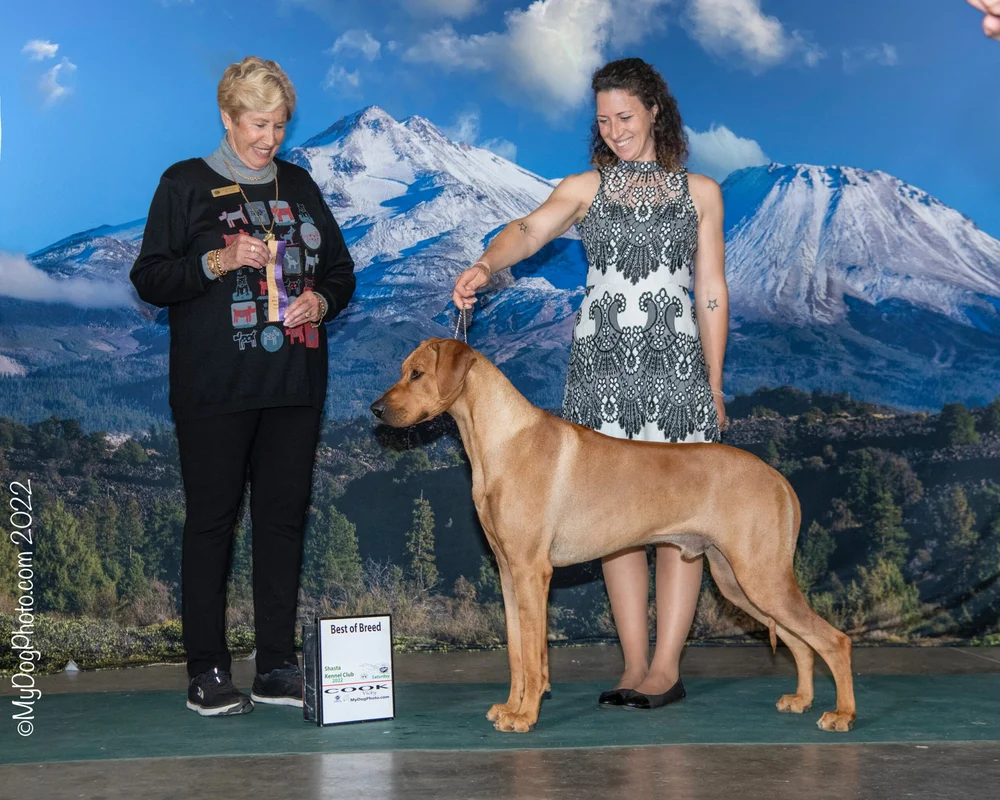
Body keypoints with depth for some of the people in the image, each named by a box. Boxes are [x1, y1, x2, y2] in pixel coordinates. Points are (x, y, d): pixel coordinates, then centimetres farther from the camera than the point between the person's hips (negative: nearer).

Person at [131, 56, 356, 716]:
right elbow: (149, 278, -2)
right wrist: (219, 260, -16)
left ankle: (278, 667, 13)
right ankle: (208, 672, 7)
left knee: (285, 517, 5)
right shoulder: (186, 184, 3)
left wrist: (323, 300, -2)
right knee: (213, 520, -1)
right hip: (215, 388, -4)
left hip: (294, 385, 4)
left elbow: (340, 270, 20)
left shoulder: (298, 185, 15)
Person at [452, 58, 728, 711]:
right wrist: (485, 266, -31)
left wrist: (714, 386, 6)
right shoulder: (585, 188, 10)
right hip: (602, 365, 1)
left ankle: (667, 666, 3)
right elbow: (529, 230, -10)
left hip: (677, 364, -1)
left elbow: (711, 292, 9)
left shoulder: (699, 192, 10)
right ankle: (635, 665, 10)